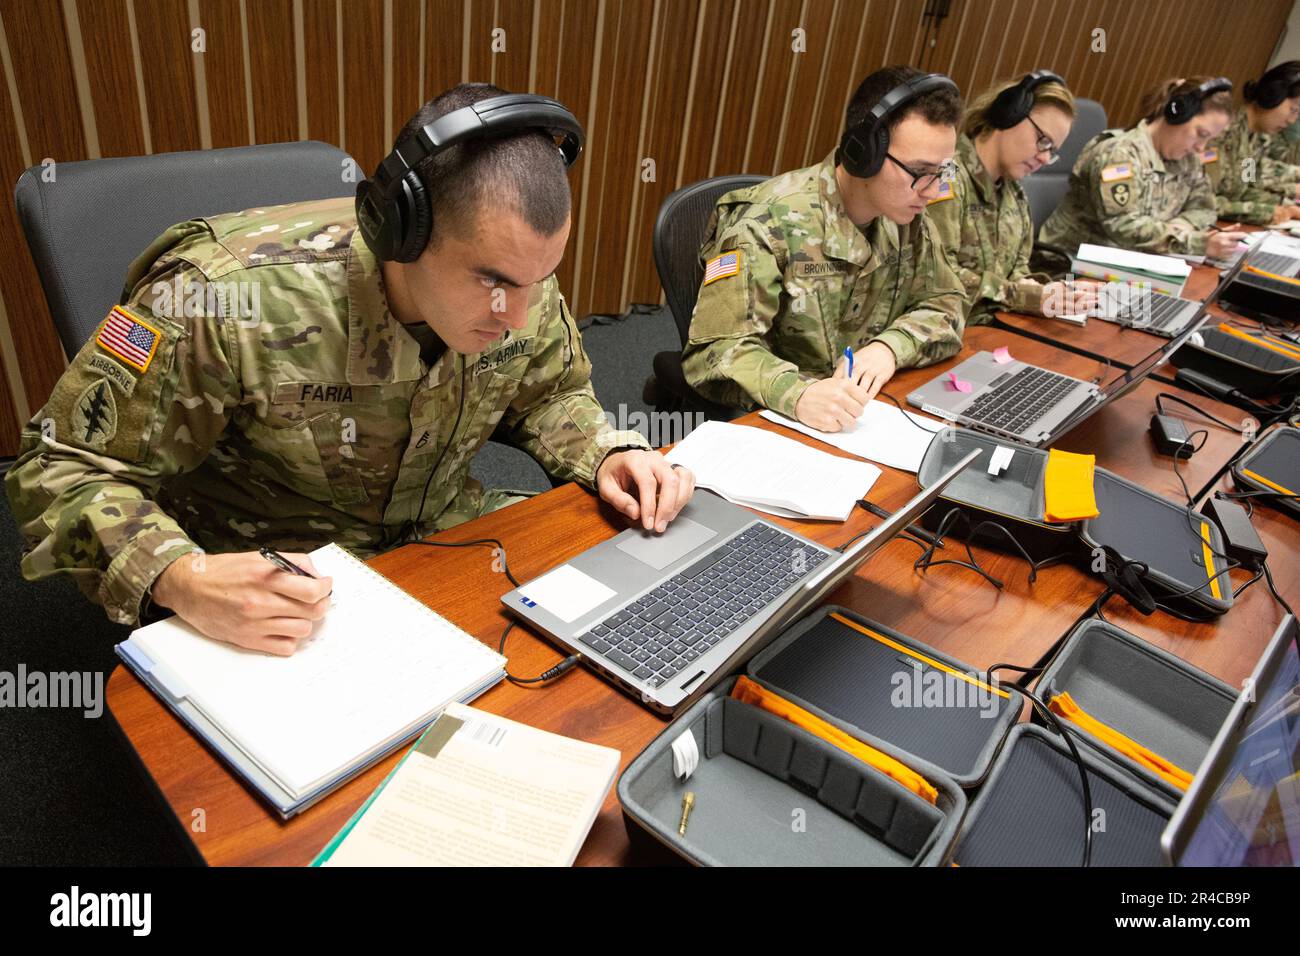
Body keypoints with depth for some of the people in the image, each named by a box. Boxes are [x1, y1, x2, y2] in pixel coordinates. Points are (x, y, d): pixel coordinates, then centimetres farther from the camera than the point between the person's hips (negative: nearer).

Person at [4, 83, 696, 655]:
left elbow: (551, 393, 8)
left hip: (445, 530, 4)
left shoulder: (517, 273, -12)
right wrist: (178, 578, -36)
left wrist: (609, 452, -13)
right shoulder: (225, 301, -29)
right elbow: (62, 468, -18)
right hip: (278, 588, -3)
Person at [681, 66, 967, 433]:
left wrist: (890, 347, -11)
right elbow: (715, 352, -22)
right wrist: (797, 395, -40)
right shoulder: (772, 223, -19)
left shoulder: (906, 219, 1)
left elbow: (944, 305, 11)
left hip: (864, 417, 5)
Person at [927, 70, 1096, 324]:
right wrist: (1029, 297, -18)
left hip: (989, 330, 8)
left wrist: (1050, 291, -5)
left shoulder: (1014, 194, 15)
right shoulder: (946, 174, -12)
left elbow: (1016, 271, 16)